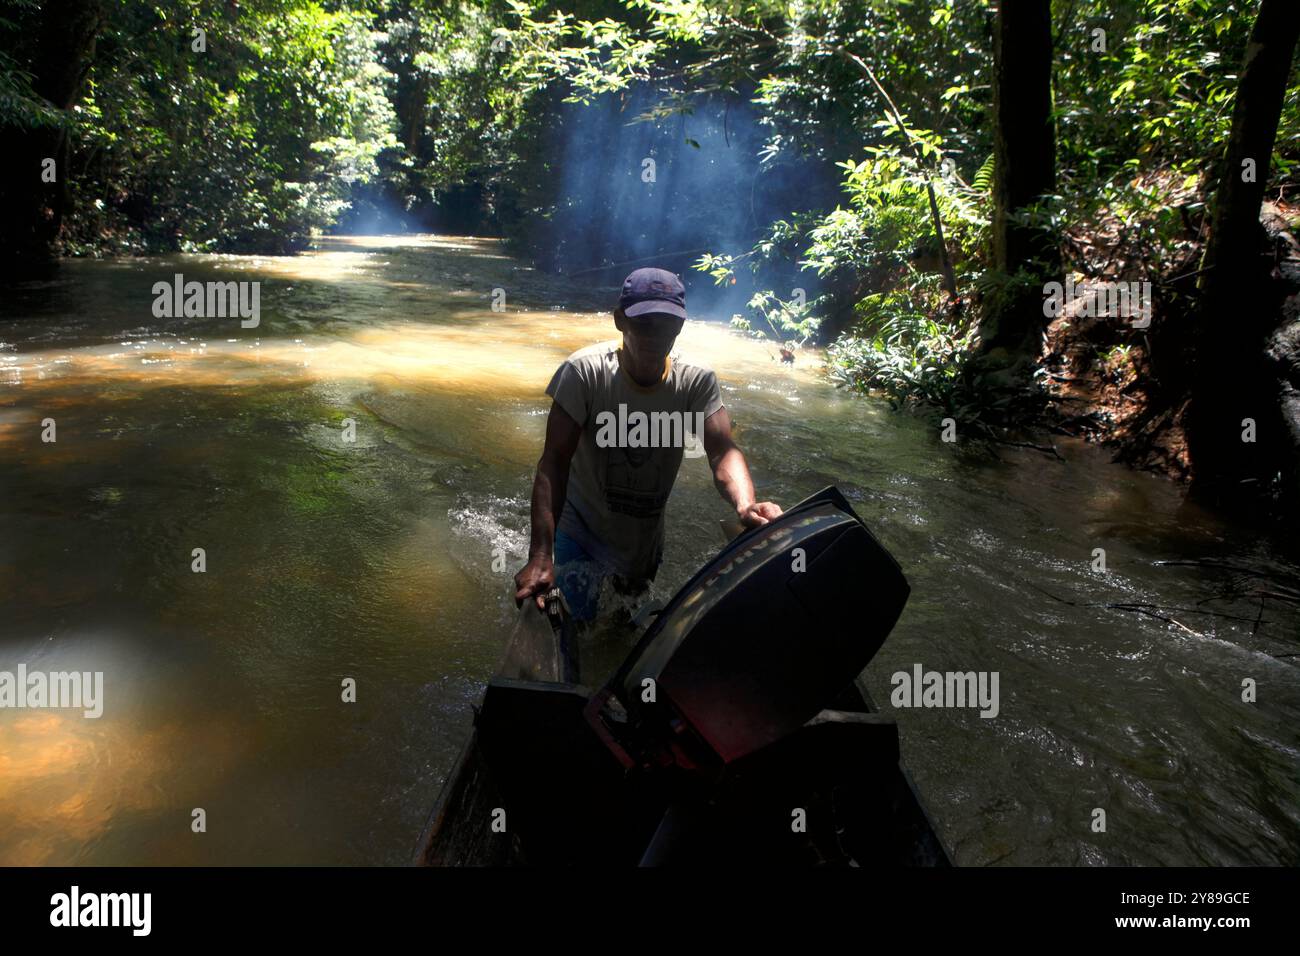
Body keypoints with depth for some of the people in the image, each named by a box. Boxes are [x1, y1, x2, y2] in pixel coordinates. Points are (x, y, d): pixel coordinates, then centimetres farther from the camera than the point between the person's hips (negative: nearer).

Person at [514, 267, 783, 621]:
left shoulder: (697, 380, -14)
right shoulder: (584, 372, -23)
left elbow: (722, 451, -26)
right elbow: (554, 461, -27)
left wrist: (745, 505, -50)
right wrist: (540, 555, -38)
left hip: (647, 540, 4)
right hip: (581, 533, -3)